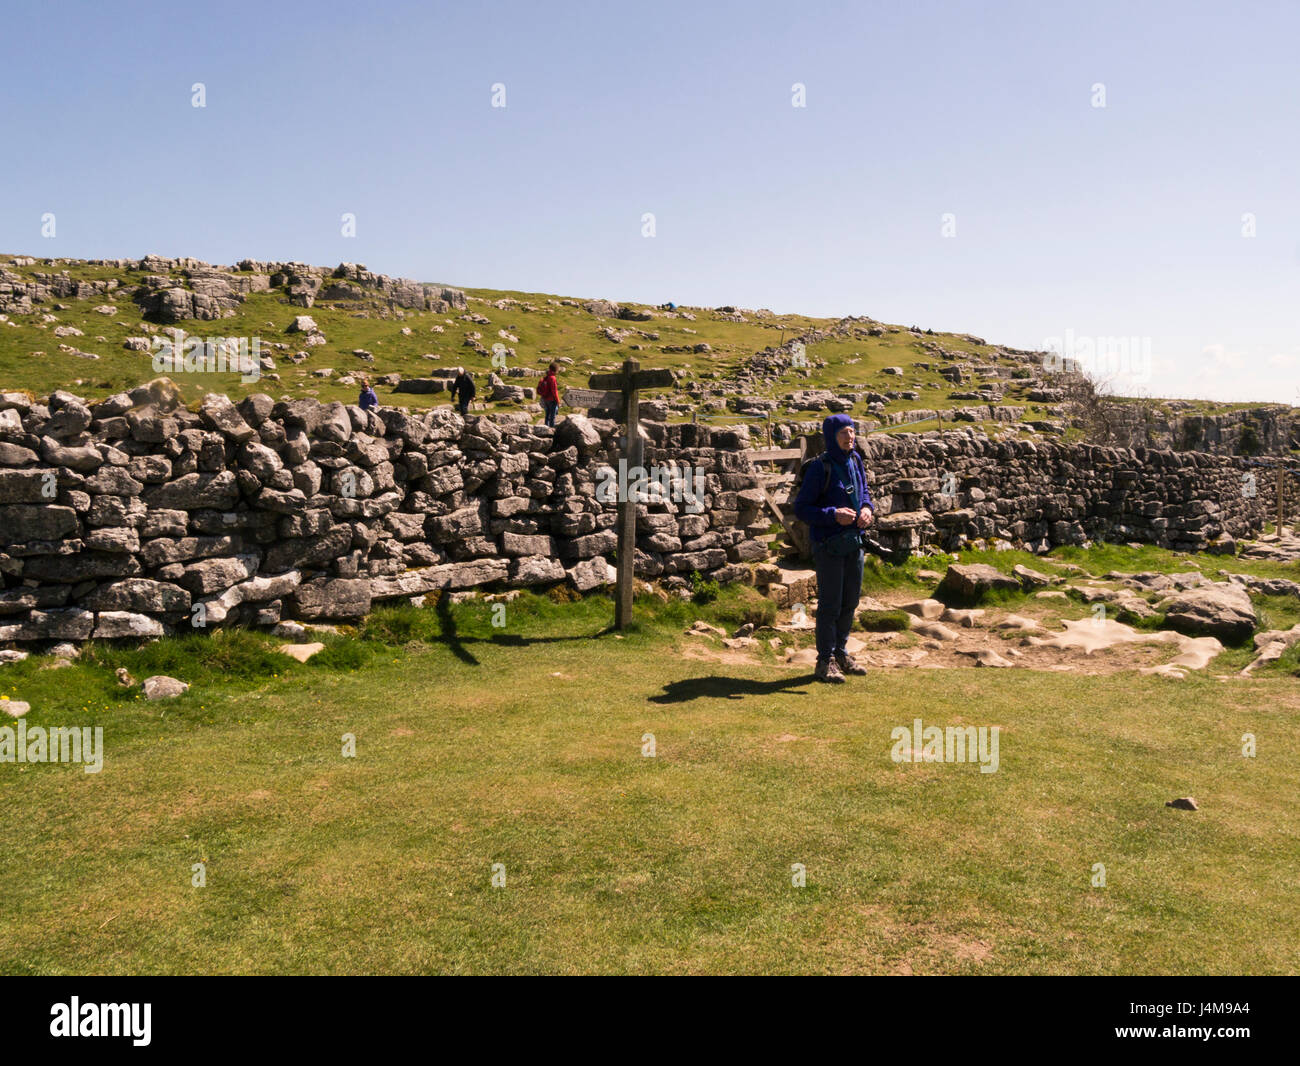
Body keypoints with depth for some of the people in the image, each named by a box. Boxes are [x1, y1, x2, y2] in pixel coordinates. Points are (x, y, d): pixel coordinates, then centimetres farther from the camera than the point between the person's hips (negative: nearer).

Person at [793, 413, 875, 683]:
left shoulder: (855, 461, 4)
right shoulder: (820, 467, -15)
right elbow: (800, 507, -14)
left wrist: (868, 509, -2)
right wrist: (833, 515, -25)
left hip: (854, 541, 7)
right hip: (828, 544, -7)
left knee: (850, 601, 15)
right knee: (830, 605, 0)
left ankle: (841, 653, 30)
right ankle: (826, 661, 13)